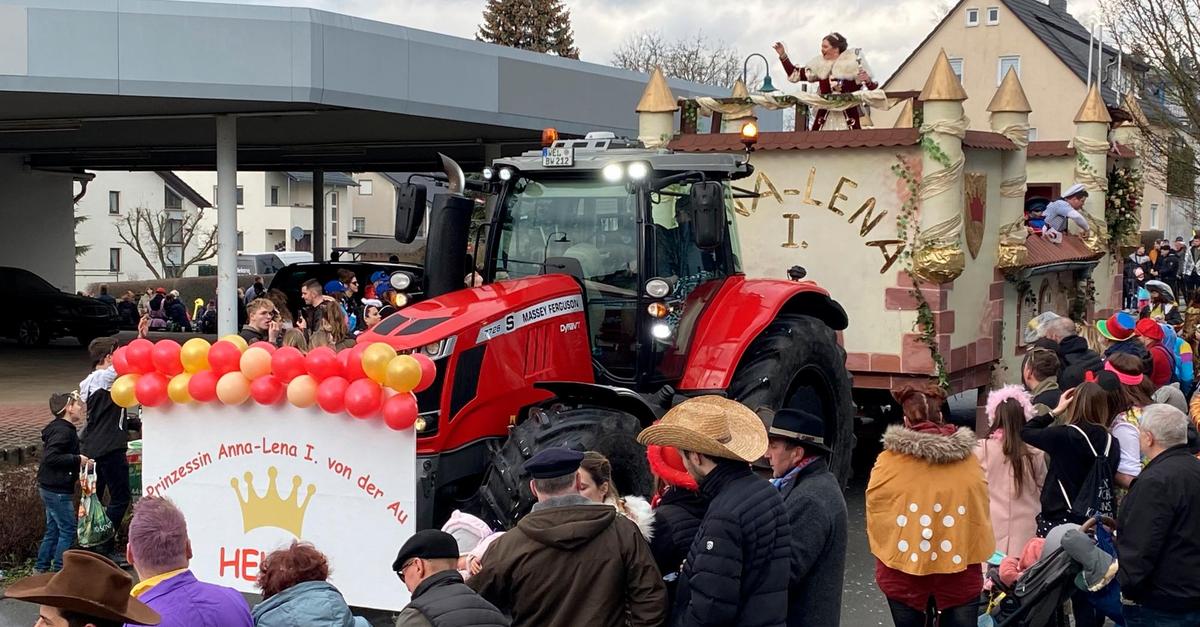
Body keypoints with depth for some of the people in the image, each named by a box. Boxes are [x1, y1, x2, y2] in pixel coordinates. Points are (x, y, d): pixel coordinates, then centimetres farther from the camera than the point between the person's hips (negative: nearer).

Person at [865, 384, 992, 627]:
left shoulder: (888, 461, -8)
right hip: (959, 571, 1)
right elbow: (980, 513, 2)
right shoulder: (967, 458, -3)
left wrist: (885, 554, 13)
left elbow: (875, 512, -2)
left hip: (903, 572, -1)